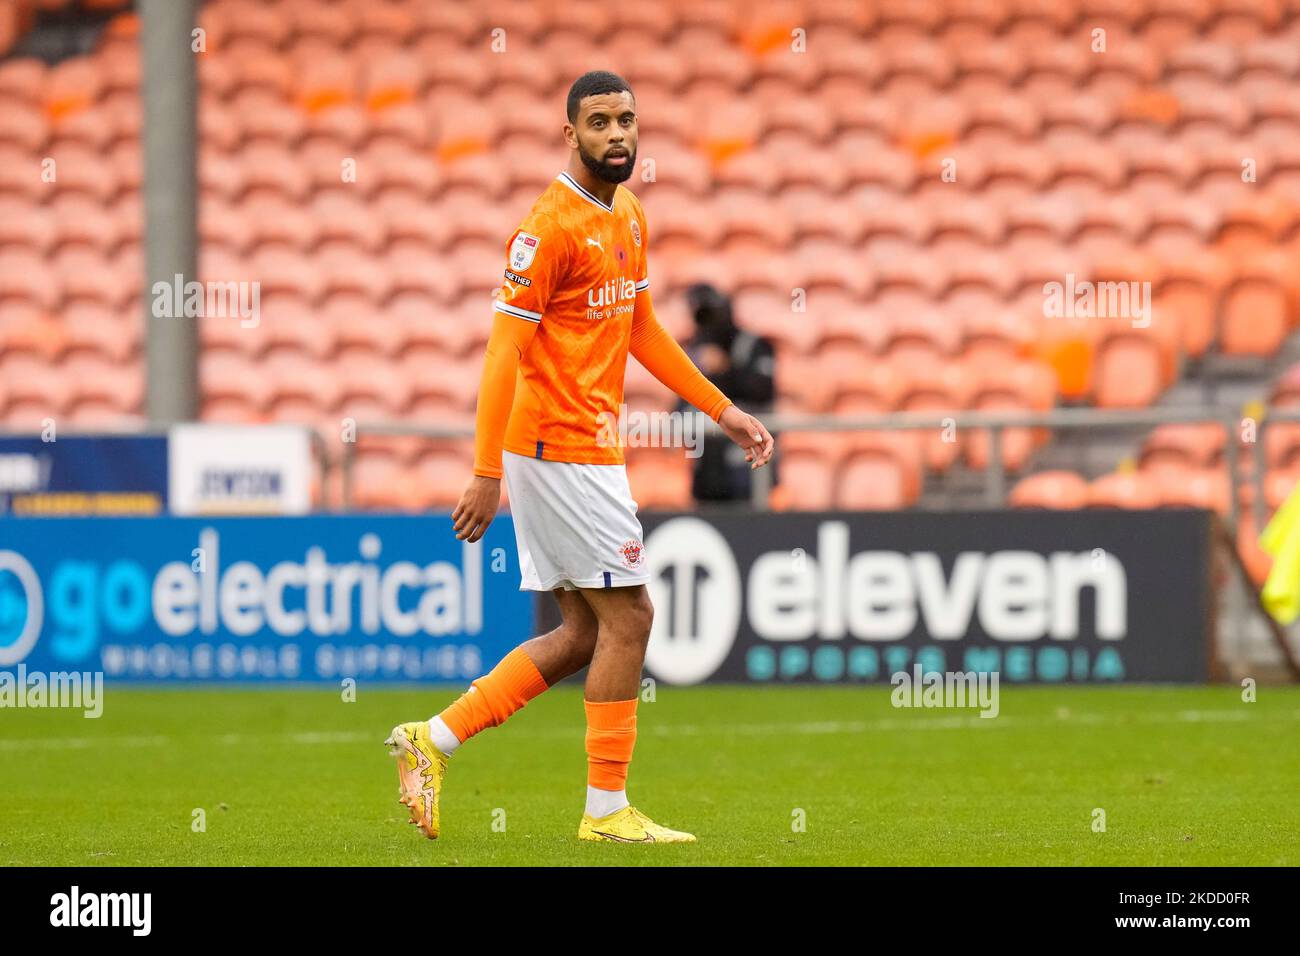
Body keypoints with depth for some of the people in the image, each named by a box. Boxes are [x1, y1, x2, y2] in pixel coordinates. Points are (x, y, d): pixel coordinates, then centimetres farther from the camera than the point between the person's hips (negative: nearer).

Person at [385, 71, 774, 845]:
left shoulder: (629, 216, 13)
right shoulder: (551, 228, -15)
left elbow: (642, 331, 23)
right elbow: (504, 351, -18)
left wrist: (722, 410, 20)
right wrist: (487, 474, -21)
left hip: (589, 451, 9)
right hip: (560, 450, -9)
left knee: (584, 634, 10)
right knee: (628, 615, -5)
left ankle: (433, 741, 15)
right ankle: (607, 809, 3)